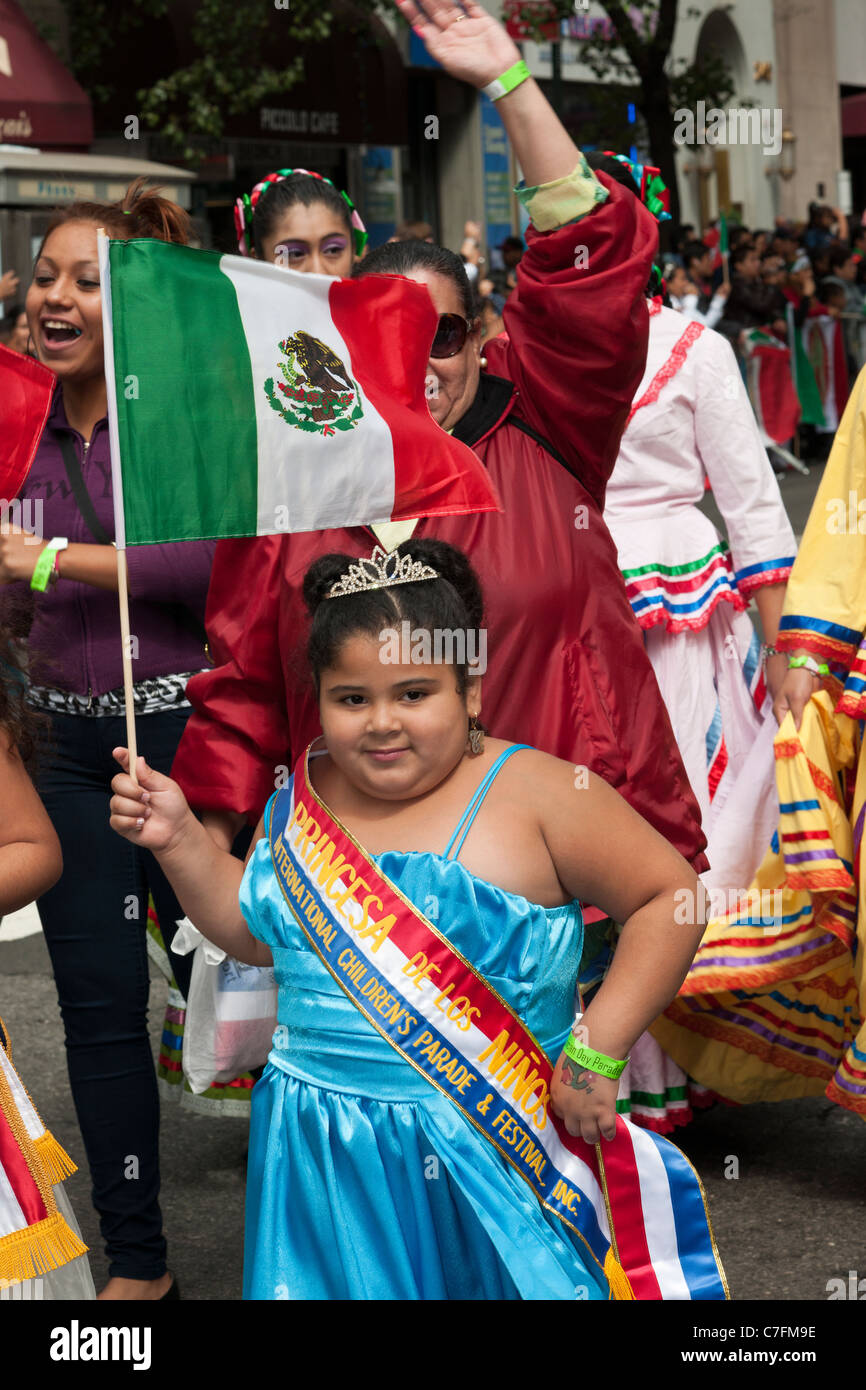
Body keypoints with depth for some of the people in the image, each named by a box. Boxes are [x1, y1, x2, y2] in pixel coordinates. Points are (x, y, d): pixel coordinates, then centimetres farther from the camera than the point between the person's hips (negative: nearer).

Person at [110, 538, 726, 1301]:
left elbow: (670, 896, -10)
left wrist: (597, 1052, -14)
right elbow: (255, 933, 18)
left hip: (486, 1153, -4)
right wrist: (181, 839, 4)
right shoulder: (304, 796, 4)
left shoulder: (534, 792, -12)